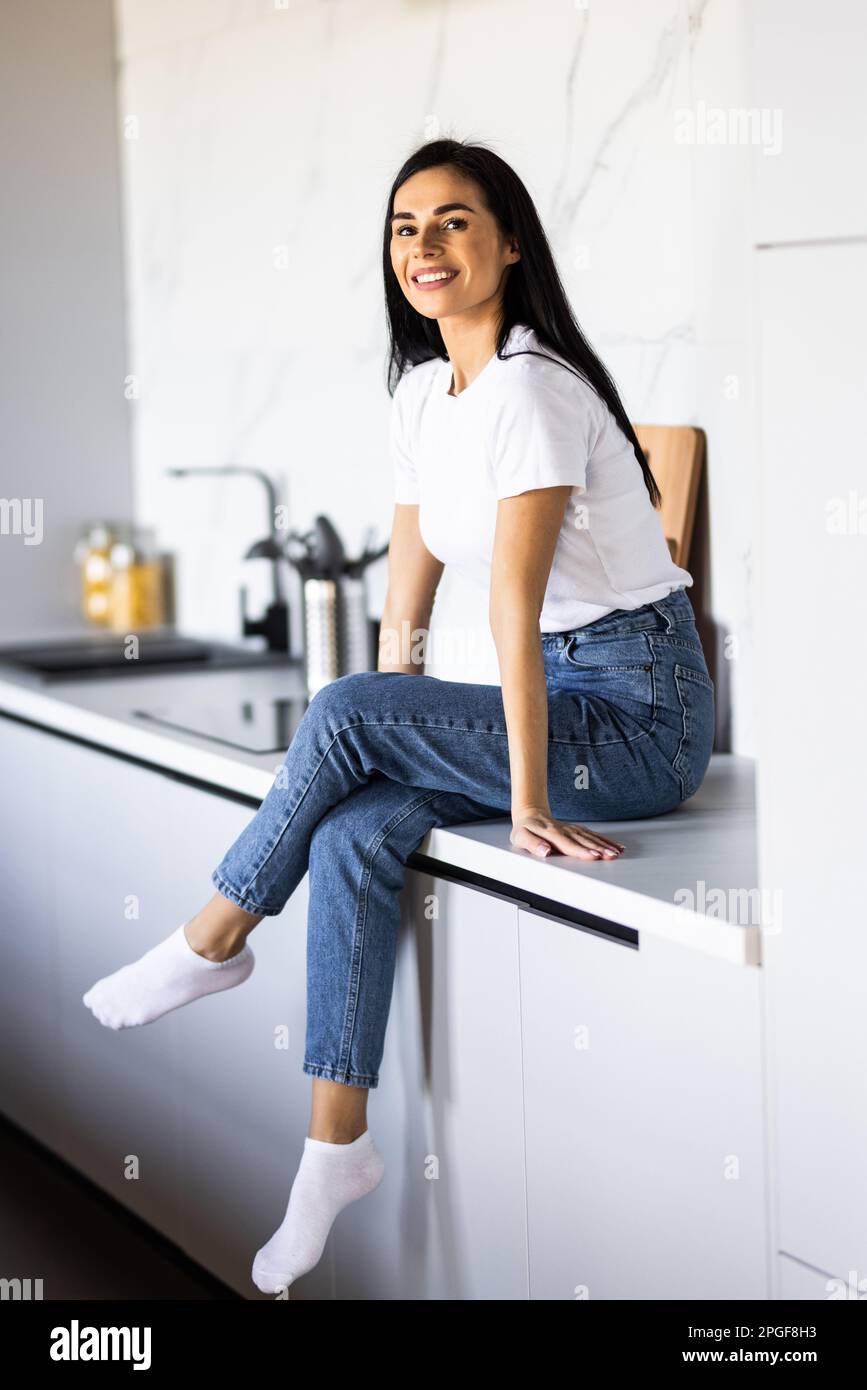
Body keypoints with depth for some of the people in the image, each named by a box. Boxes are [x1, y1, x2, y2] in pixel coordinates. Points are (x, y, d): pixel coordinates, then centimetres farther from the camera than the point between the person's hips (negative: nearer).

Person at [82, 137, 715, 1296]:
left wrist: (528, 800, -28)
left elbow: (515, 601, -26)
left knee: (339, 712, -22)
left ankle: (212, 942, -1)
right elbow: (409, 590, 11)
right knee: (353, 835, -15)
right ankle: (337, 1145, -11)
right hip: (557, 689, 8)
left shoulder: (529, 389, -20)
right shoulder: (422, 392, 9)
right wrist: (388, 748, 4)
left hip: (642, 707, -8)